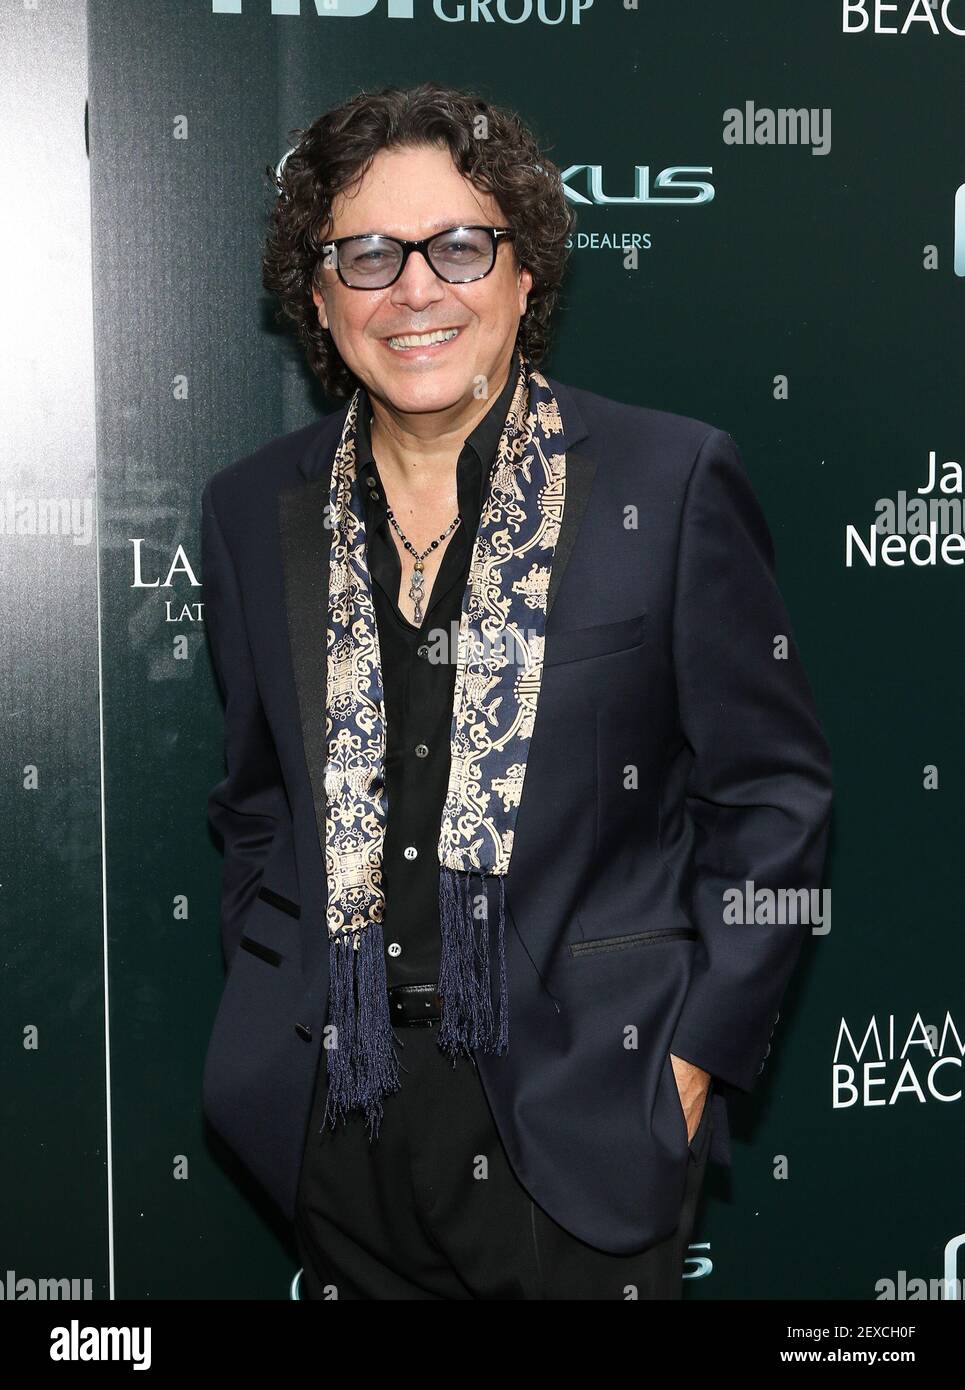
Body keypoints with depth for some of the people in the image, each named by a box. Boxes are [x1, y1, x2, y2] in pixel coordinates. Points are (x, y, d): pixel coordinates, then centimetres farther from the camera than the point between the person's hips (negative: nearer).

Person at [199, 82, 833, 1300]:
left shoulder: (672, 482, -7)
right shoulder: (251, 511, 4)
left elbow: (774, 795, -4)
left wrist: (694, 1056, -8)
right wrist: (274, 1037, 6)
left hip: (579, 1129, -3)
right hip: (339, 1124, 3)